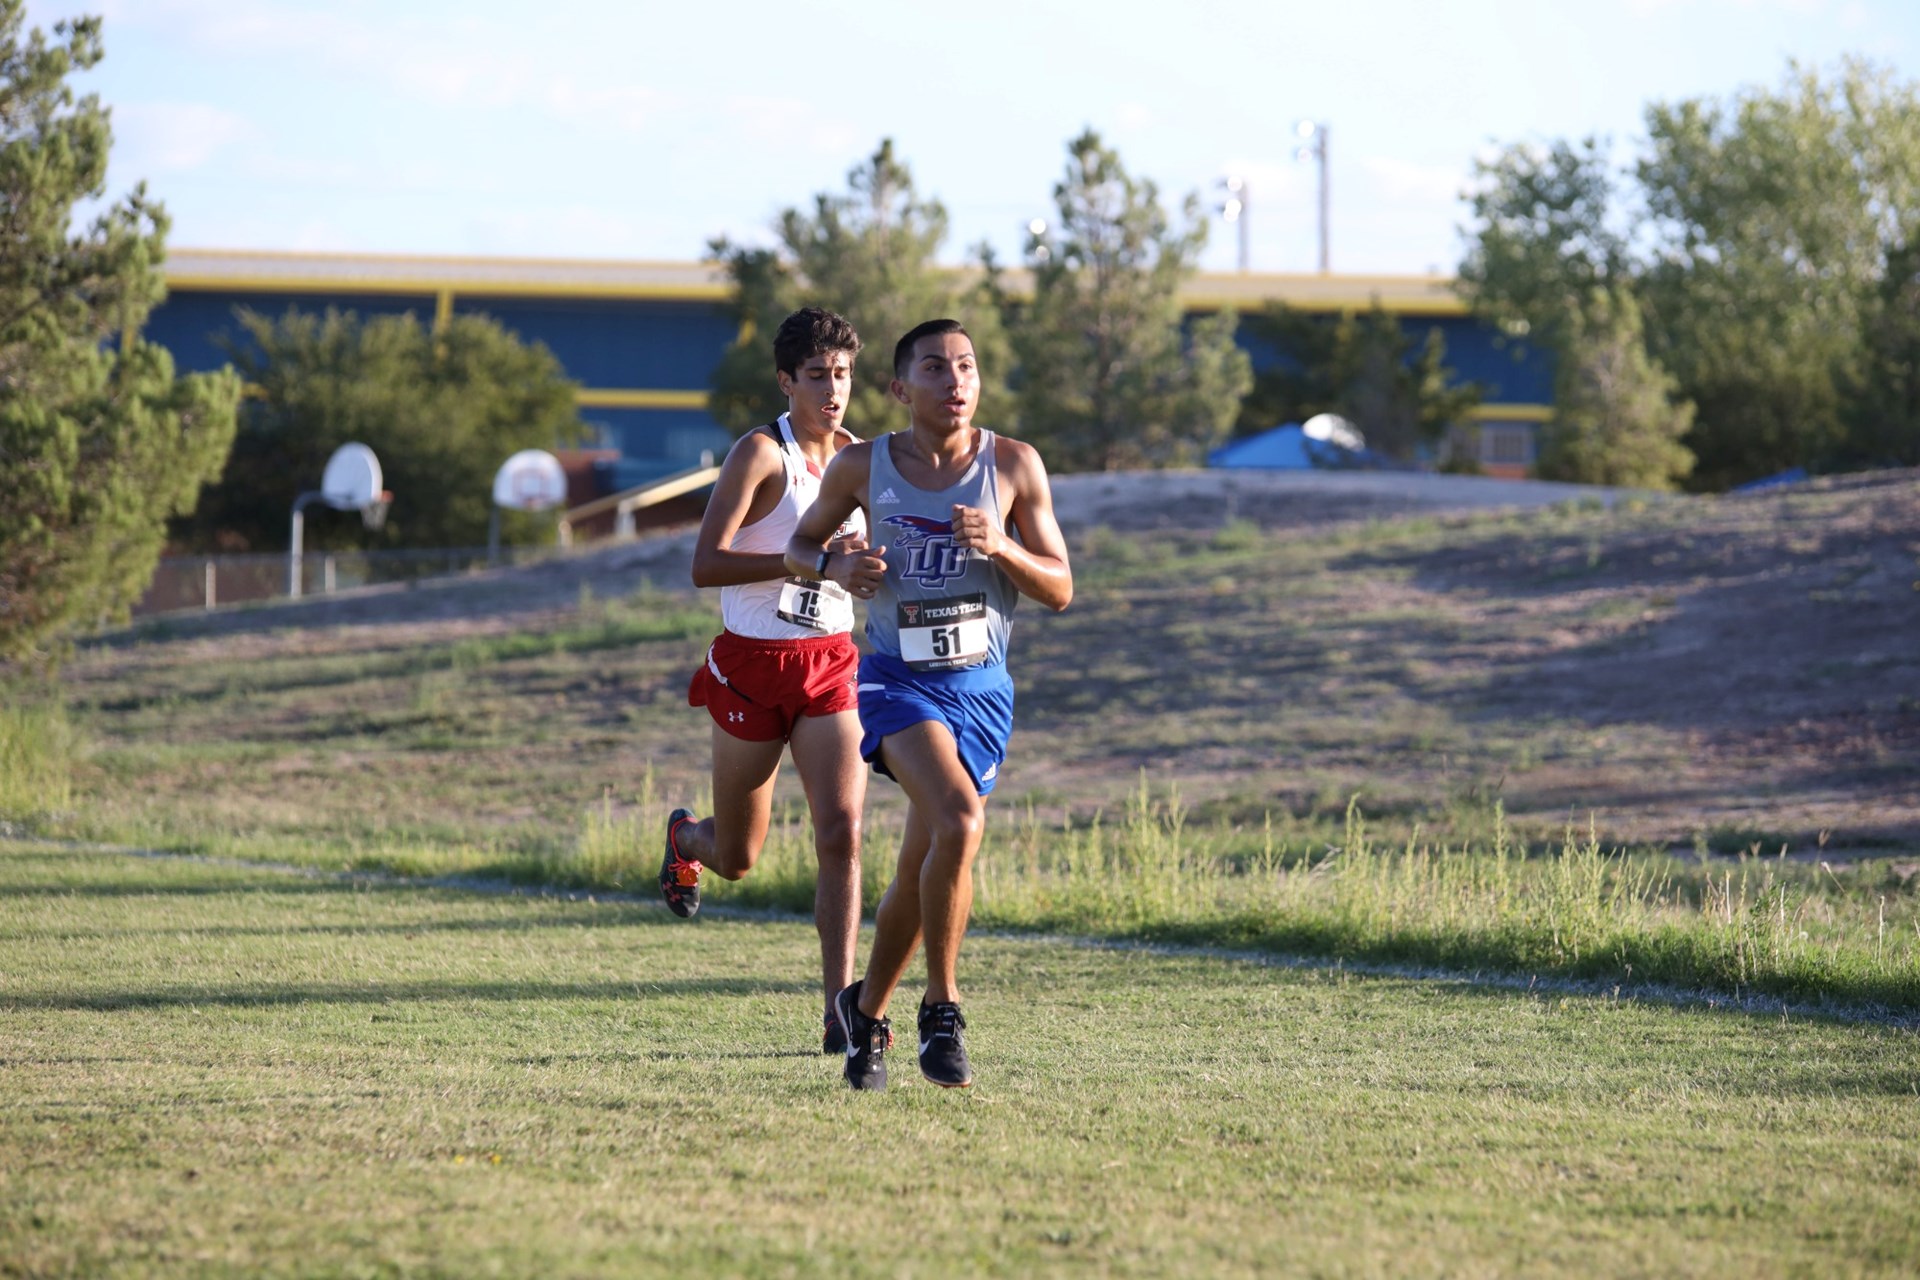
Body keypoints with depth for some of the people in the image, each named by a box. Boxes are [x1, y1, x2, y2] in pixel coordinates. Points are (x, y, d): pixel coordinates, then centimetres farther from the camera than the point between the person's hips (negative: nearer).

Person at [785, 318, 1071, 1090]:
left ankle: (866, 1011, 30)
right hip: (898, 678, -2)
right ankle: (941, 1009, -15)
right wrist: (836, 567, -9)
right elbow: (802, 543, 14)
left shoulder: (1014, 466, -1)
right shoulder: (862, 467, -2)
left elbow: (1059, 591, 1)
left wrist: (1001, 547, -18)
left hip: (981, 687, 2)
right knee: (959, 821, -28)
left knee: (919, 873, 4)